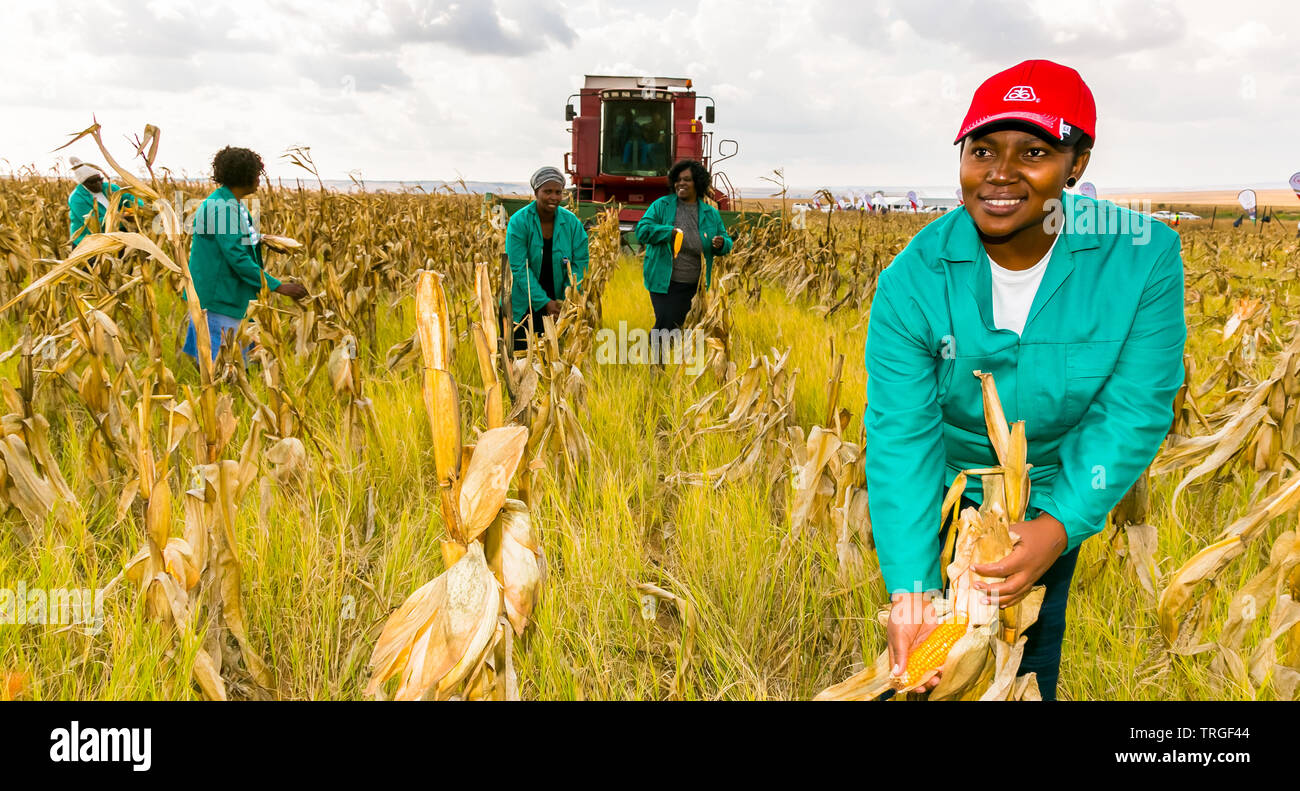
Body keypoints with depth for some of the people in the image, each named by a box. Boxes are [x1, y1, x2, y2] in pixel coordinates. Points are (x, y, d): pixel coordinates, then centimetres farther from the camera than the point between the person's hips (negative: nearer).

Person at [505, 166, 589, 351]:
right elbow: (519, 268, -15)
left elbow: (580, 262, 0)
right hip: (523, 307, -2)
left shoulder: (571, 222, -2)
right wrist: (544, 301, -20)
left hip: (558, 306, 3)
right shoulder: (519, 222, -12)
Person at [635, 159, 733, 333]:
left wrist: (721, 244, -14)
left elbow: (727, 242, 12)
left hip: (692, 285, 3)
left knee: (678, 324, 8)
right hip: (663, 281, -3)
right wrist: (669, 231, -22)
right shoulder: (661, 205, 2)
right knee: (665, 323, -13)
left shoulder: (711, 214, 9)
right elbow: (642, 231, -7)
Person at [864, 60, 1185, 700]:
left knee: (1030, 666, 17)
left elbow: (1134, 413, -20)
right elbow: (901, 436, -27)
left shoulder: (1143, 257, -21)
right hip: (937, 498, 0)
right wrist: (909, 588, -34)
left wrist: (1061, 525, -31)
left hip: (1054, 503, 1)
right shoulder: (911, 282, -24)